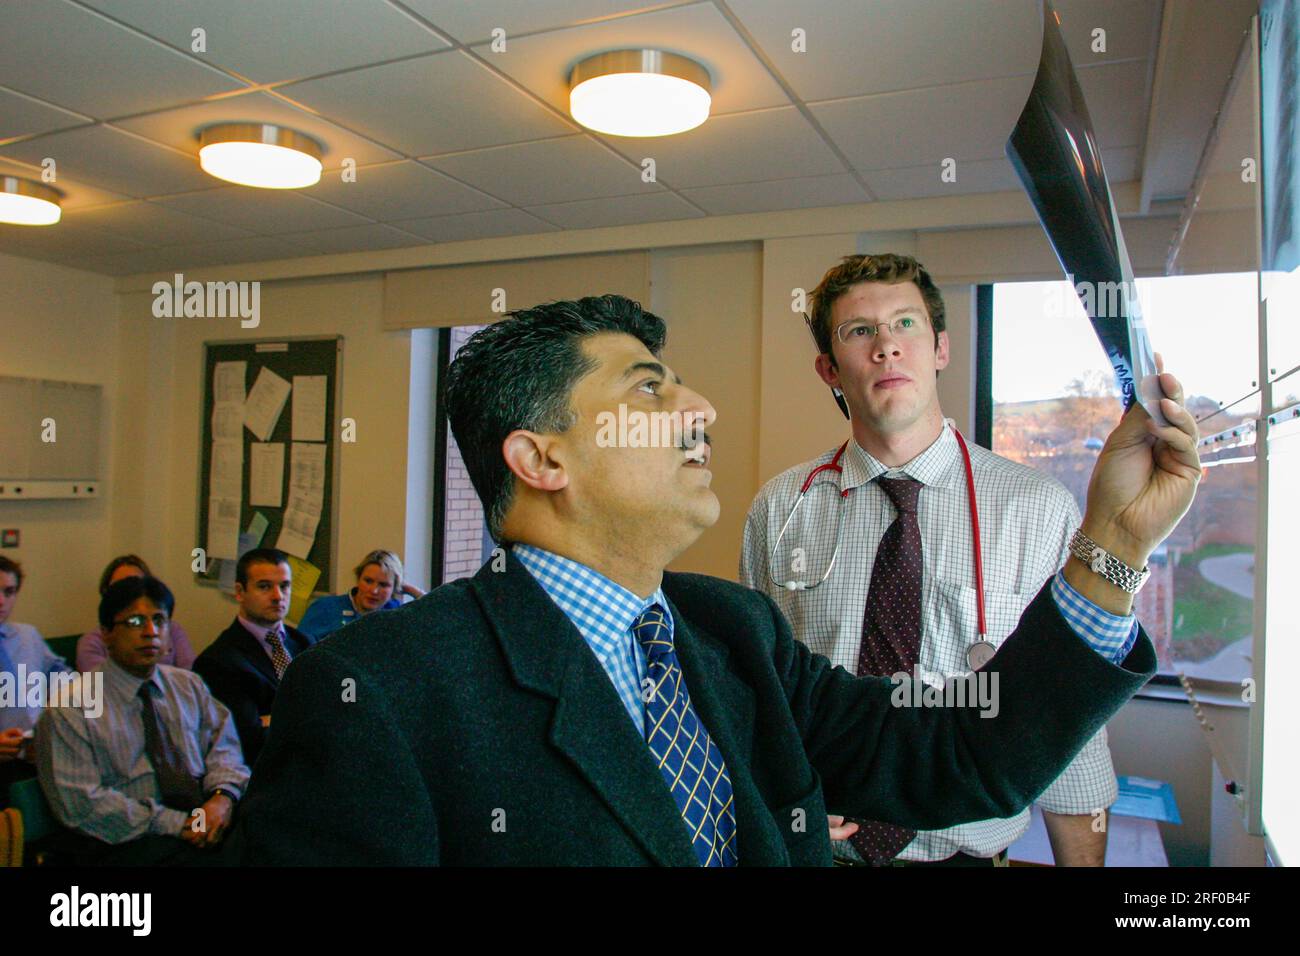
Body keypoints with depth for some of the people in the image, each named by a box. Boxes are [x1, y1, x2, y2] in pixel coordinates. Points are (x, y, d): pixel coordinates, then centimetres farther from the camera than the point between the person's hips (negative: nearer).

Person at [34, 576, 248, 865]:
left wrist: (223, 796, -10)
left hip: (203, 825, 5)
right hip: (126, 844, -5)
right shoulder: (71, 709, -1)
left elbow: (223, 745, 13)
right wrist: (175, 824, -16)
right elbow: (80, 802, -9)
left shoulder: (190, 686, 15)